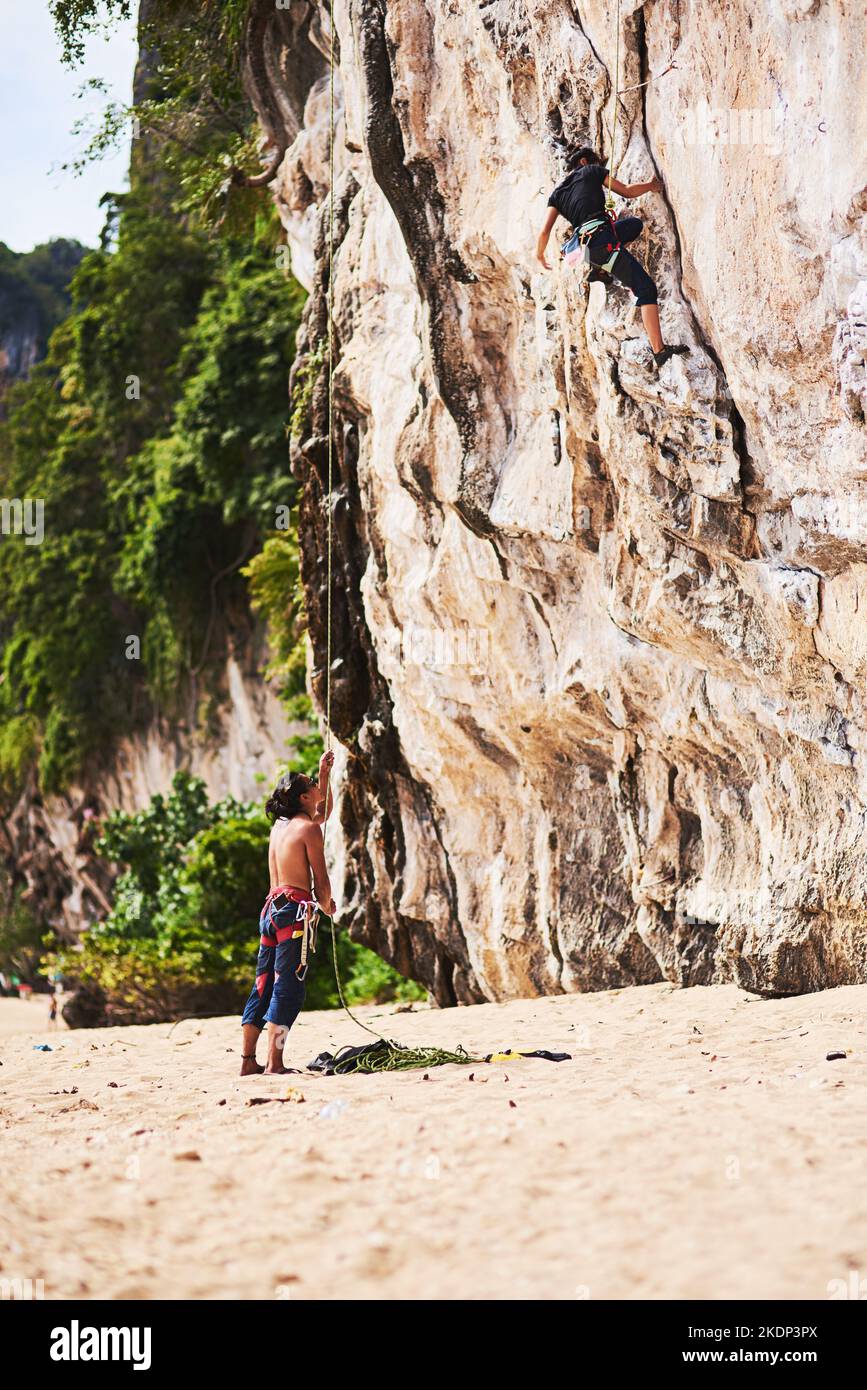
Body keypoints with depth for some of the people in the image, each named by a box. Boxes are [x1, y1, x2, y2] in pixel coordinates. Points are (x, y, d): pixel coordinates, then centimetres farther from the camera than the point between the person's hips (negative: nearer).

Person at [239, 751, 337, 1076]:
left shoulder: (280, 825, 16)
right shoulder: (308, 829, -8)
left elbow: (322, 813, 34)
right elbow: (320, 879, -7)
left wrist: (324, 774, 31)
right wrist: (327, 906, 12)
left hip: (272, 907, 8)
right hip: (296, 908, -8)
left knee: (263, 984, 11)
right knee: (287, 987, -8)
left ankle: (247, 1060, 12)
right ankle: (275, 1063, -12)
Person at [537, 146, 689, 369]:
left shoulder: (558, 193, 21)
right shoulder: (591, 171, 10)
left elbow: (545, 231, 14)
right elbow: (627, 191, 13)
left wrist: (540, 254, 31)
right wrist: (651, 186, 30)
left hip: (586, 243, 7)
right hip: (603, 239, -7)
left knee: (635, 224, 34)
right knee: (645, 288, -11)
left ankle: (599, 270, 24)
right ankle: (659, 351, -24)